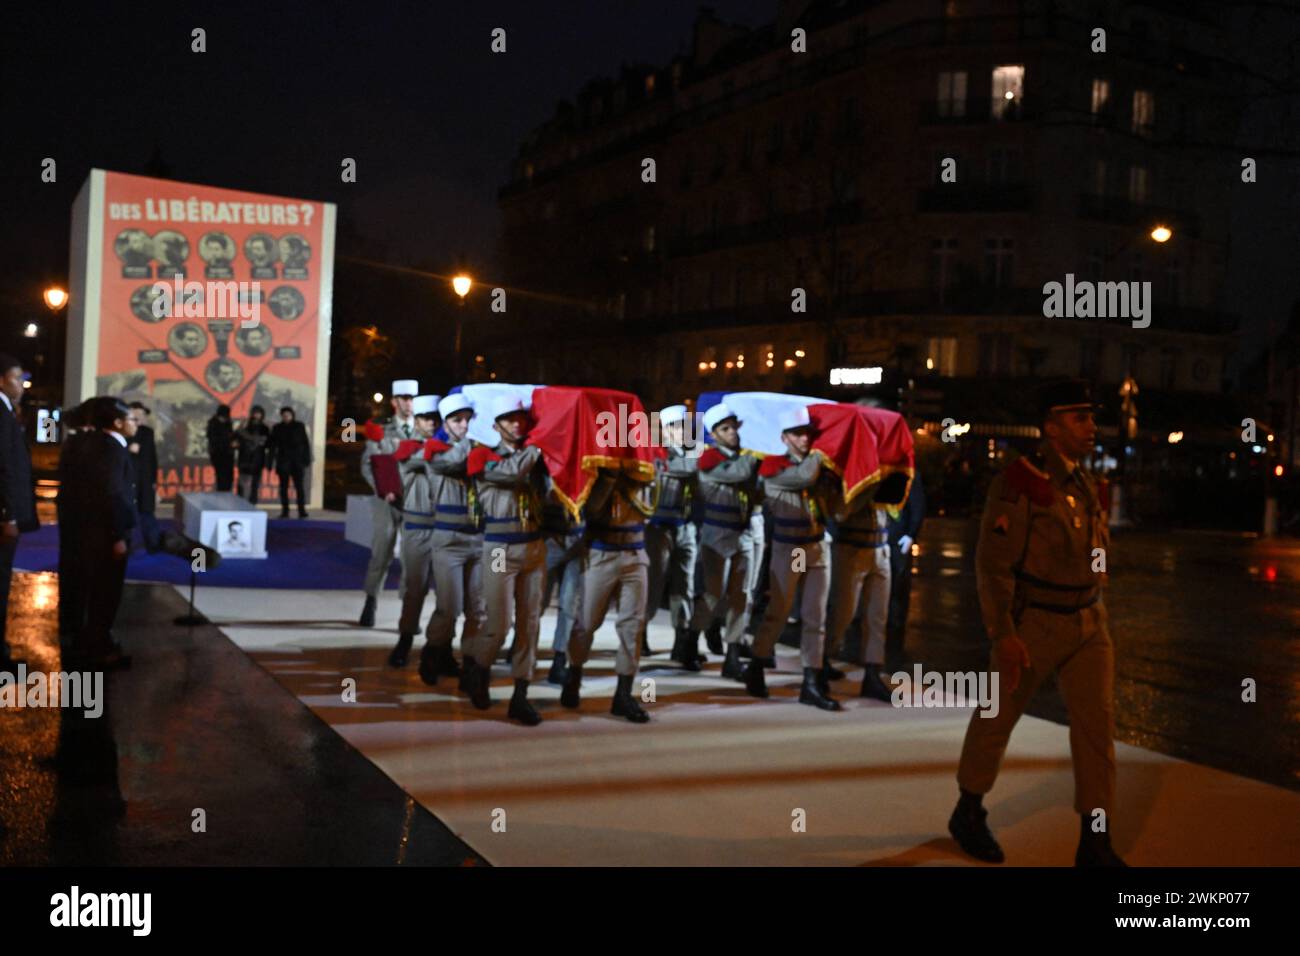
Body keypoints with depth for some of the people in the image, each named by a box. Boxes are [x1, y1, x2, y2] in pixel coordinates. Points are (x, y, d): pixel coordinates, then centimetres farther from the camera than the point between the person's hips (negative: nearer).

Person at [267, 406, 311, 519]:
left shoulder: (299, 426, 5)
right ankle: (284, 511, 7)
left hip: (297, 462, -2)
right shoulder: (277, 428, 8)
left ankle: (302, 510, -11)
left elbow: (305, 443, 4)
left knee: (299, 486, -9)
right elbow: (272, 446, 8)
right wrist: (270, 463, 3)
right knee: (284, 486, 3)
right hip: (283, 462, 2)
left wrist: (306, 459, -3)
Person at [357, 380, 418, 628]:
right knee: (381, 554, 2)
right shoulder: (380, 430, 7)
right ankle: (370, 605, 15)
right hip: (386, 500, 0)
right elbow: (367, 465, 1)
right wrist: (383, 488, -15)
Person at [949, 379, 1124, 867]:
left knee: (1097, 722, -2)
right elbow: (992, 562, -21)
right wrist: (1003, 636, -26)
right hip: (1033, 624, -6)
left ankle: (1095, 845, 3)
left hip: (1087, 623, 6)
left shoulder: (1082, 483, 7)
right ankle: (968, 812, 30)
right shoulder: (1018, 480, -18)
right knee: (998, 717, 10)